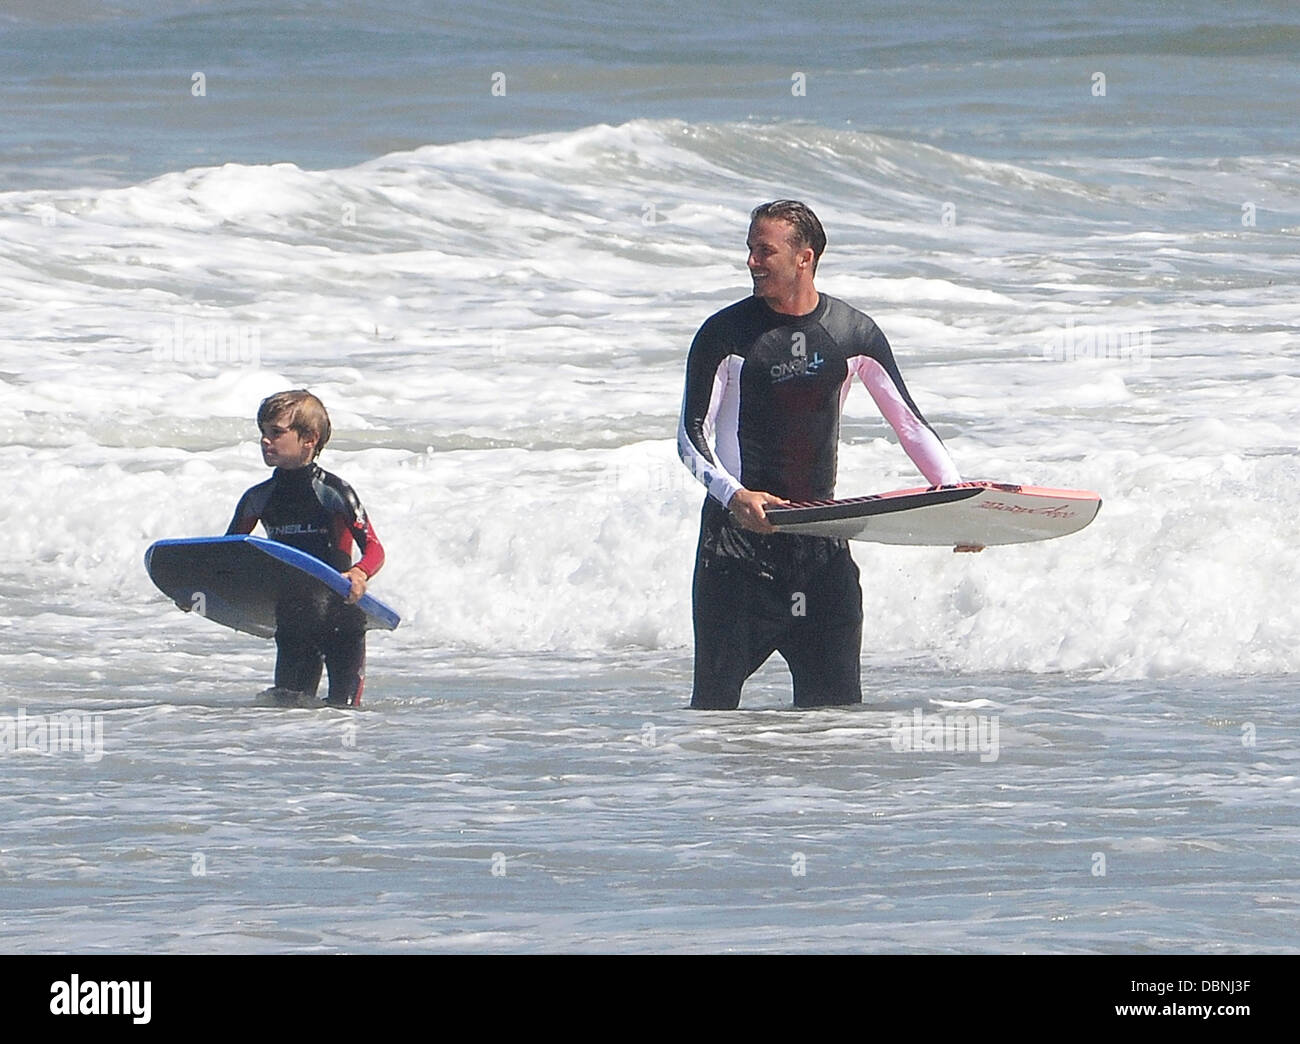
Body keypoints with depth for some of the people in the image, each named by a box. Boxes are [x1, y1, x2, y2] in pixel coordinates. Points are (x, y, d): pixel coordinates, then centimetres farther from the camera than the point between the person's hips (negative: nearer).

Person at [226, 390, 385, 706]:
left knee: (342, 710, -5)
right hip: (291, 618, 4)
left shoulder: (334, 493, -13)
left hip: (342, 615, -4)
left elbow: (374, 549, -16)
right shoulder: (258, 499, 2)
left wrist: (360, 574, -38)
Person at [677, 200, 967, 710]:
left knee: (835, 704, -1)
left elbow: (909, 422, 11)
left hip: (821, 530, 3)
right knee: (715, 703, -5)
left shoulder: (855, 334, 4)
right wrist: (734, 495, -26)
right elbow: (692, 437, -7)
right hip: (739, 530, -3)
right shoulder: (726, 334, -4)